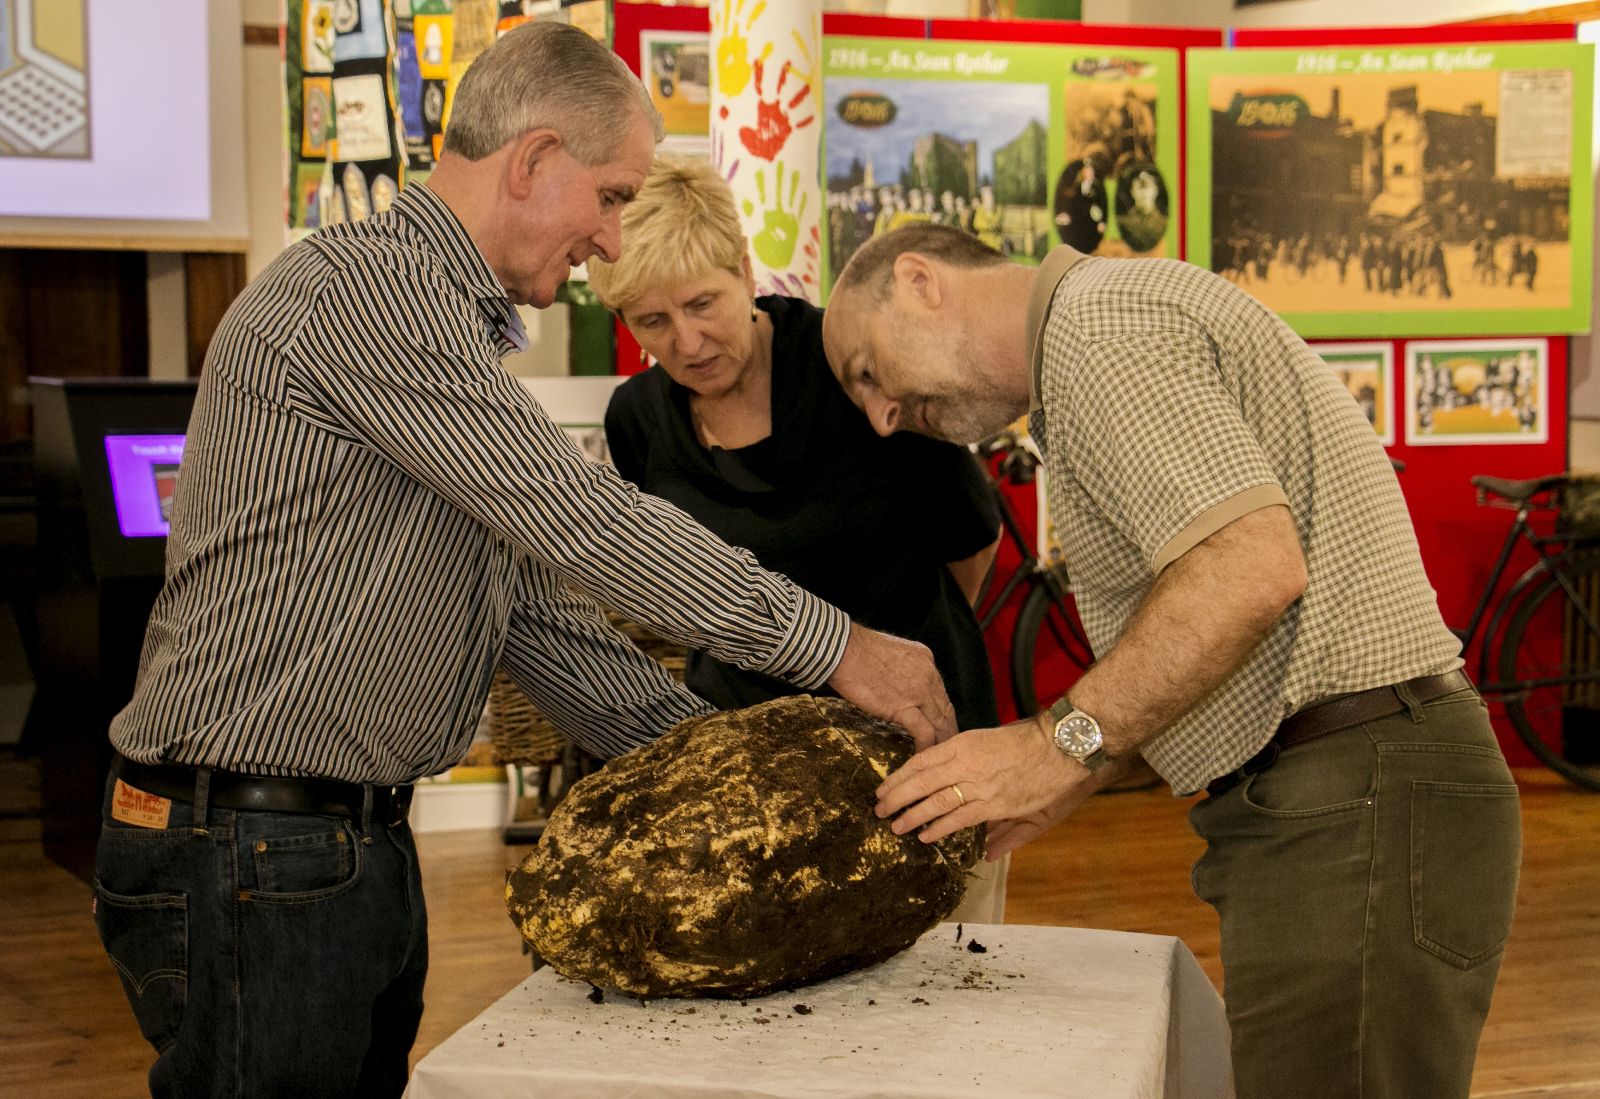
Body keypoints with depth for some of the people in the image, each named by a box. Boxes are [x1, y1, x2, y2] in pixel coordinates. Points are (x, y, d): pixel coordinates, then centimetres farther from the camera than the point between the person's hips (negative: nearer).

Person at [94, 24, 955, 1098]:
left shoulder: (450, 324, 18)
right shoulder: (365, 285, -16)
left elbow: (541, 613, 16)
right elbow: (583, 524, -22)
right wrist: (833, 646, -16)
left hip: (364, 844, 10)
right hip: (248, 860, -10)